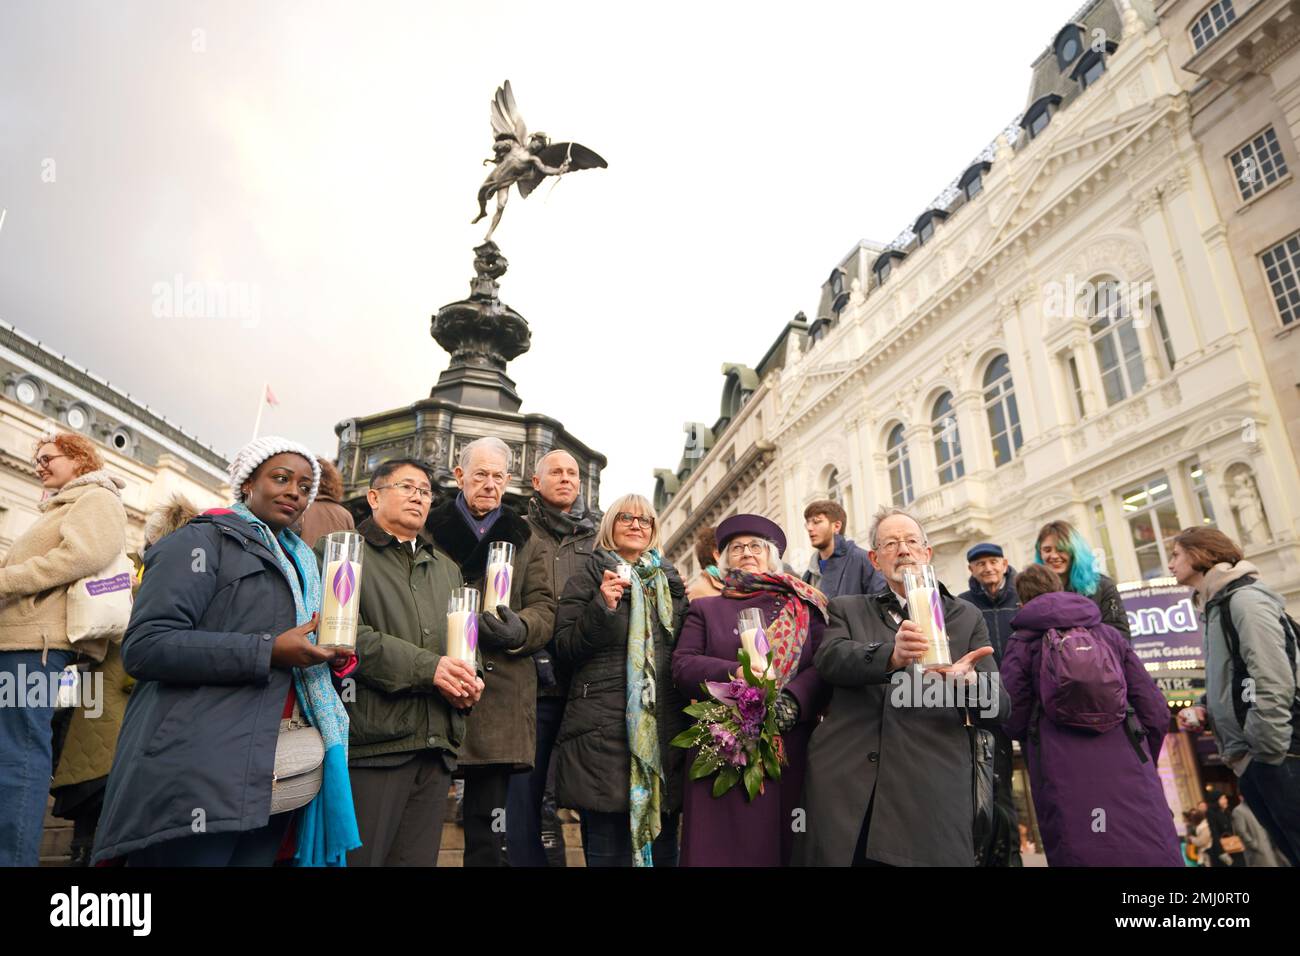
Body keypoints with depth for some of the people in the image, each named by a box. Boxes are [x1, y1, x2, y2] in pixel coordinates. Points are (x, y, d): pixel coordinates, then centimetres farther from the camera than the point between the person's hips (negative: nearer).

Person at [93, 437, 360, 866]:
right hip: (199, 776, -7)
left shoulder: (298, 561, 20)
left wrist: (332, 651, 2)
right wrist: (269, 651, -19)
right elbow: (144, 645, -15)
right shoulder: (203, 541, -3)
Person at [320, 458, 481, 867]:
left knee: (419, 858, 10)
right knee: (359, 856, -1)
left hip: (437, 742, 6)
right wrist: (427, 667, -17)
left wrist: (468, 680, 1)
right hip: (373, 737, -5)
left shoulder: (447, 568, 23)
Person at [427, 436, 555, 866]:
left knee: (488, 830, 5)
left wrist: (519, 629, -16)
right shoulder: (428, 529, 11)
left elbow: (544, 609, 7)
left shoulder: (527, 540, 16)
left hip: (499, 692, 1)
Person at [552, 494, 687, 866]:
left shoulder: (669, 581, 16)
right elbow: (565, 648, -4)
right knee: (609, 850, 1)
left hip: (665, 733, 4)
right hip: (604, 733, -4)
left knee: (663, 847, 11)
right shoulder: (589, 576, 4)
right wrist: (602, 607, -17)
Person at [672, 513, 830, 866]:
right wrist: (734, 675, -16)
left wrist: (792, 701, -18)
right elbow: (682, 666, 1)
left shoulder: (802, 607, 13)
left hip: (791, 749, 1)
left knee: (783, 841, 5)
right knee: (722, 843, -1)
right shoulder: (705, 609, 14)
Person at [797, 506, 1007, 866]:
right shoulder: (847, 609, 13)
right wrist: (892, 655, -27)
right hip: (844, 789, 0)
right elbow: (829, 658, -8)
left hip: (932, 794, 0)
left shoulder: (966, 618, 13)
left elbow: (997, 708, 5)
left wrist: (967, 681, -19)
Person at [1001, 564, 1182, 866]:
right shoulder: (1109, 634, 13)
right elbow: (1156, 711, 10)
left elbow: (1014, 721, -3)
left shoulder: (1022, 644, 4)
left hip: (1067, 788, -3)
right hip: (1130, 781, 3)